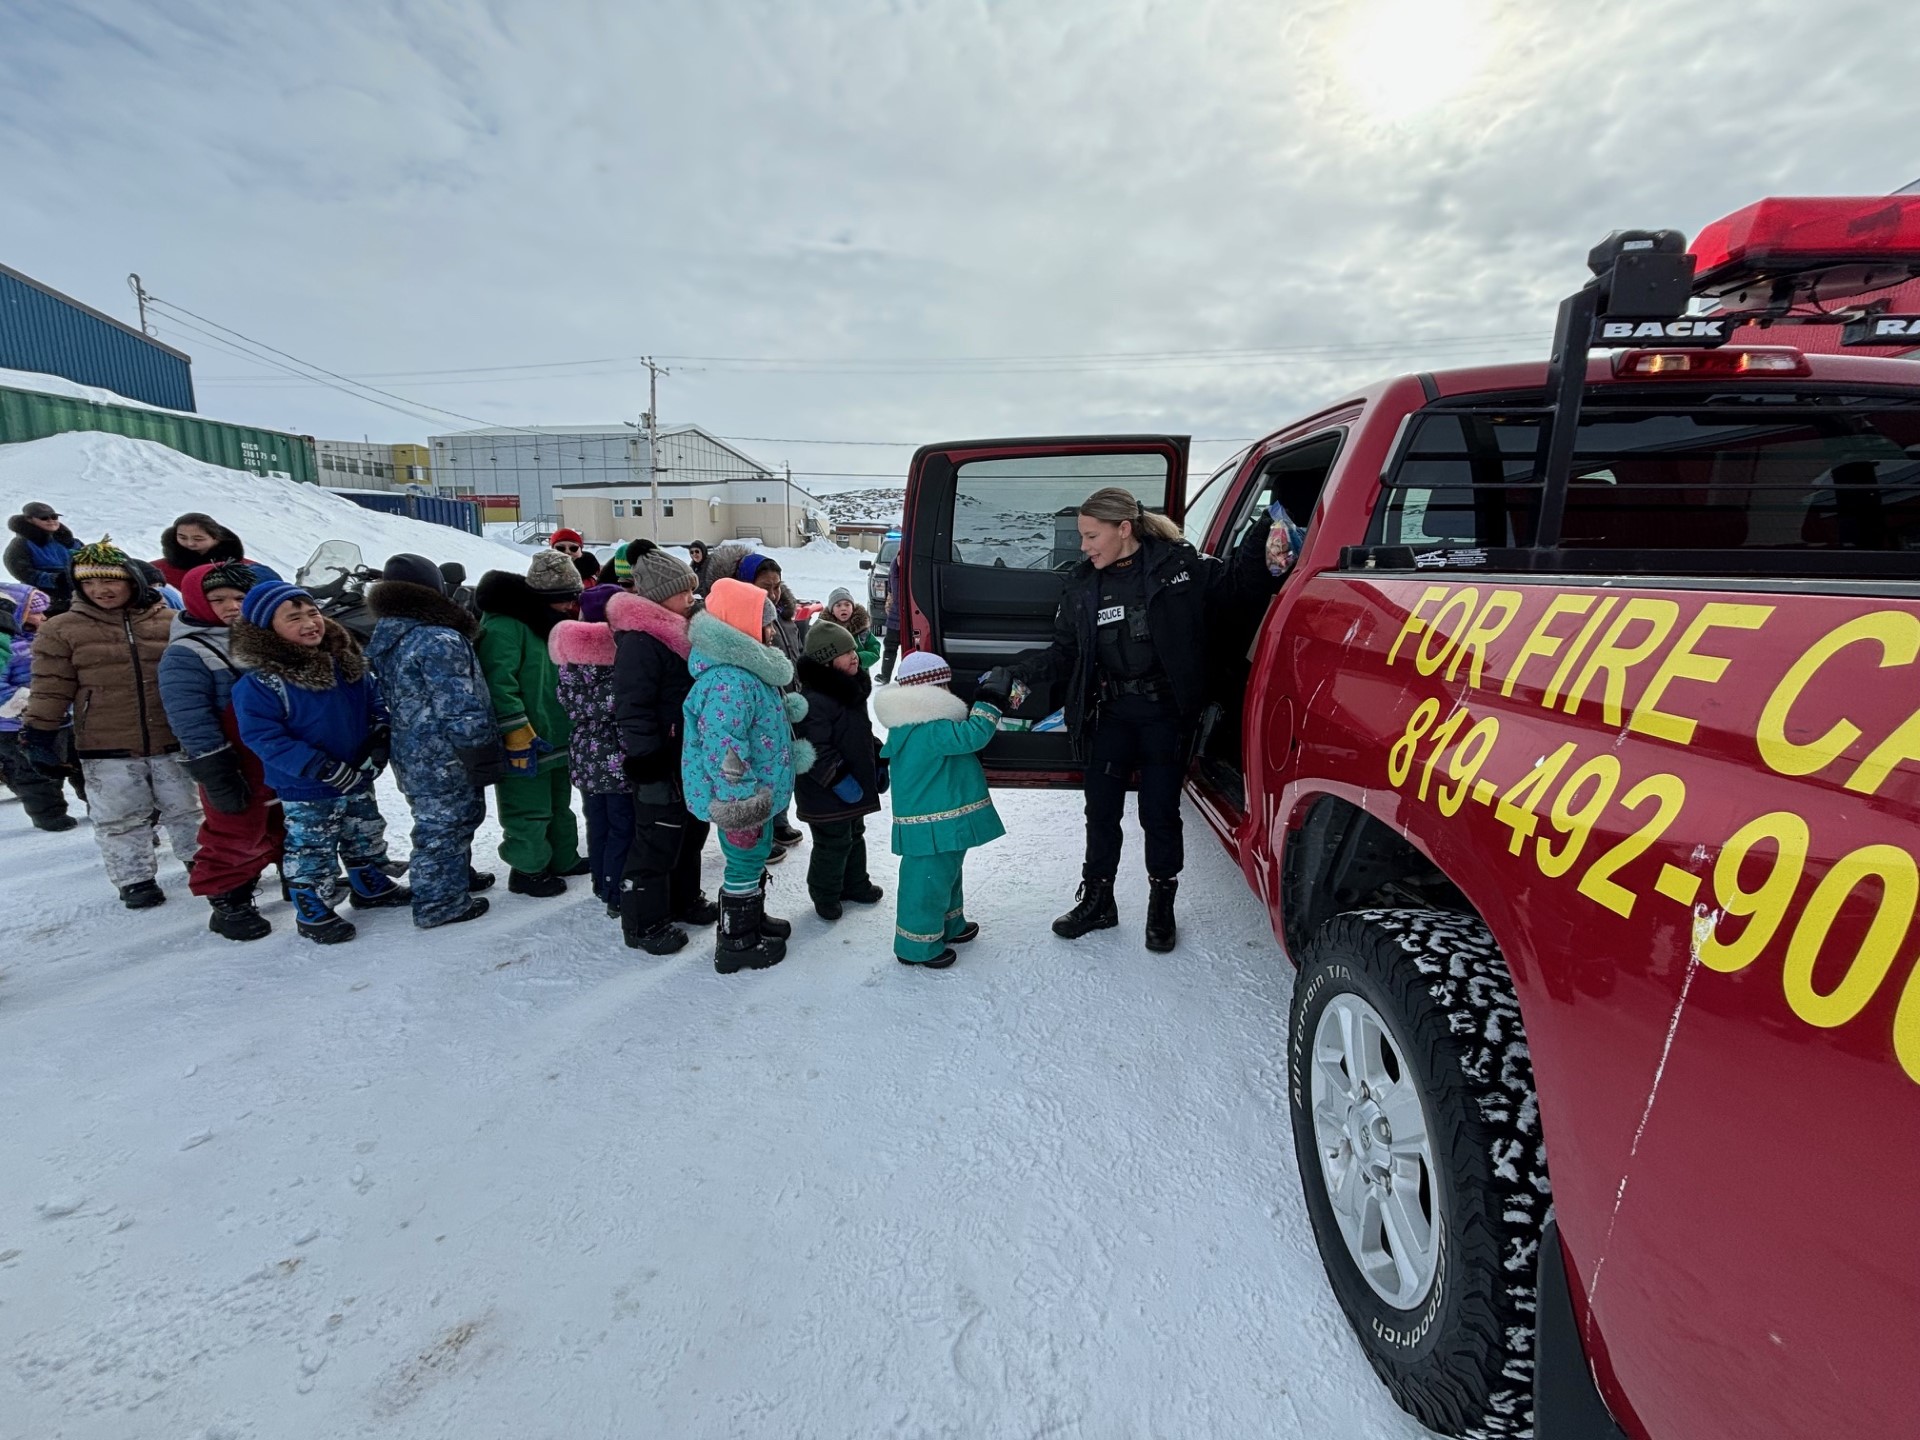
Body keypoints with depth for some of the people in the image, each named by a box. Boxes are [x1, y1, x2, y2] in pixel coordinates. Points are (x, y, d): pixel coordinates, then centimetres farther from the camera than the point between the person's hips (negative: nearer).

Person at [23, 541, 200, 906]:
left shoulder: (171, 623, 1)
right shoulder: (61, 629, 0)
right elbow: (50, 689, 0)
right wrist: (40, 736, -3)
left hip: (174, 741, 0)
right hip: (106, 748, 0)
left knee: (187, 809, 13)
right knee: (120, 820, 8)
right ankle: (135, 879, 21)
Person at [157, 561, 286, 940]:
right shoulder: (185, 654, -13)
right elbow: (191, 721, -17)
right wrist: (216, 776, -20)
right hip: (237, 767, -7)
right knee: (235, 836, 1)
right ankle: (228, 904, 15)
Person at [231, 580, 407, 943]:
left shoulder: (347, 663, 0)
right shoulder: (259, 682, -20)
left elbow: (376, 701, 10)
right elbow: (263, 737, -23)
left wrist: (381, 737, -7)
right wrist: (324, 769, -28)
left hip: (359, 781, 6)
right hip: (305, 792, -6)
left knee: (366, 840, 22)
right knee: (311, 853, 8)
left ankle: (372, 888, 43)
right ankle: (313, 914, 25)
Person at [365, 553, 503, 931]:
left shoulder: (385, 636, 7)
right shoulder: (440, 640, -22)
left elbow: (390, 699, 16)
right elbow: (460, 708, -23)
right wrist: (483, 758, -17)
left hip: (411, 754, 9)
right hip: (445, 759, -9)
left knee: (439, 822, 24)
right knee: (446, 825, 4)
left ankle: (456, 876, 40)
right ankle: (440, 903, 15)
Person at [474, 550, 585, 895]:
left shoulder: (548, 621, 10)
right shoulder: (504, 625, -20)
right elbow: (498, 684, -26)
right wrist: (518, 735, -26)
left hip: (557, 737, 9)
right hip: (525, 745, -9)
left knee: (558, 804, 20)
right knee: (529, 810, 2)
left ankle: (563, 858, 34)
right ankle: (527, 870, 17)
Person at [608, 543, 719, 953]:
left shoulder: (680, 632, 13)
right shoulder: (640, 640, -19)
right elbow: (633, 706, -24)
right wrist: (647, 759, -24)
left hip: (692, 760, 10)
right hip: (662, 766, -10)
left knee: (691, 832, 21)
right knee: (656, 843, 1)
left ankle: (684, 900, 38)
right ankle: (642, 923, 16)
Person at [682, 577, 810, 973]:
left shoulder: (747, 670, 8)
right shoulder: (728, 681, -28)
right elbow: (722, 749, -31)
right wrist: (742, 801, -28)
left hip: (756, 793, 10)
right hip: (740, 801, -10)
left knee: (755, 857, 24)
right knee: (745, 863, 4)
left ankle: (753, 918, 44)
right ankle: (736, 944, 20)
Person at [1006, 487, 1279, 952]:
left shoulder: (1178, 565, -7)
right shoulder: (1083, 584, 5)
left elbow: (1239, 584, -2)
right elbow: (1065, 651, 8)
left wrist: (1263, 535, -17)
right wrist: (1020, 671, -5)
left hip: (1165, 713, -4)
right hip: (1110, 713, 4)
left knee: (1159, 812, 5)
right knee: (1101, 810, 11)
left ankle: (1161, 907, 27)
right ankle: (1096, 900, 31)